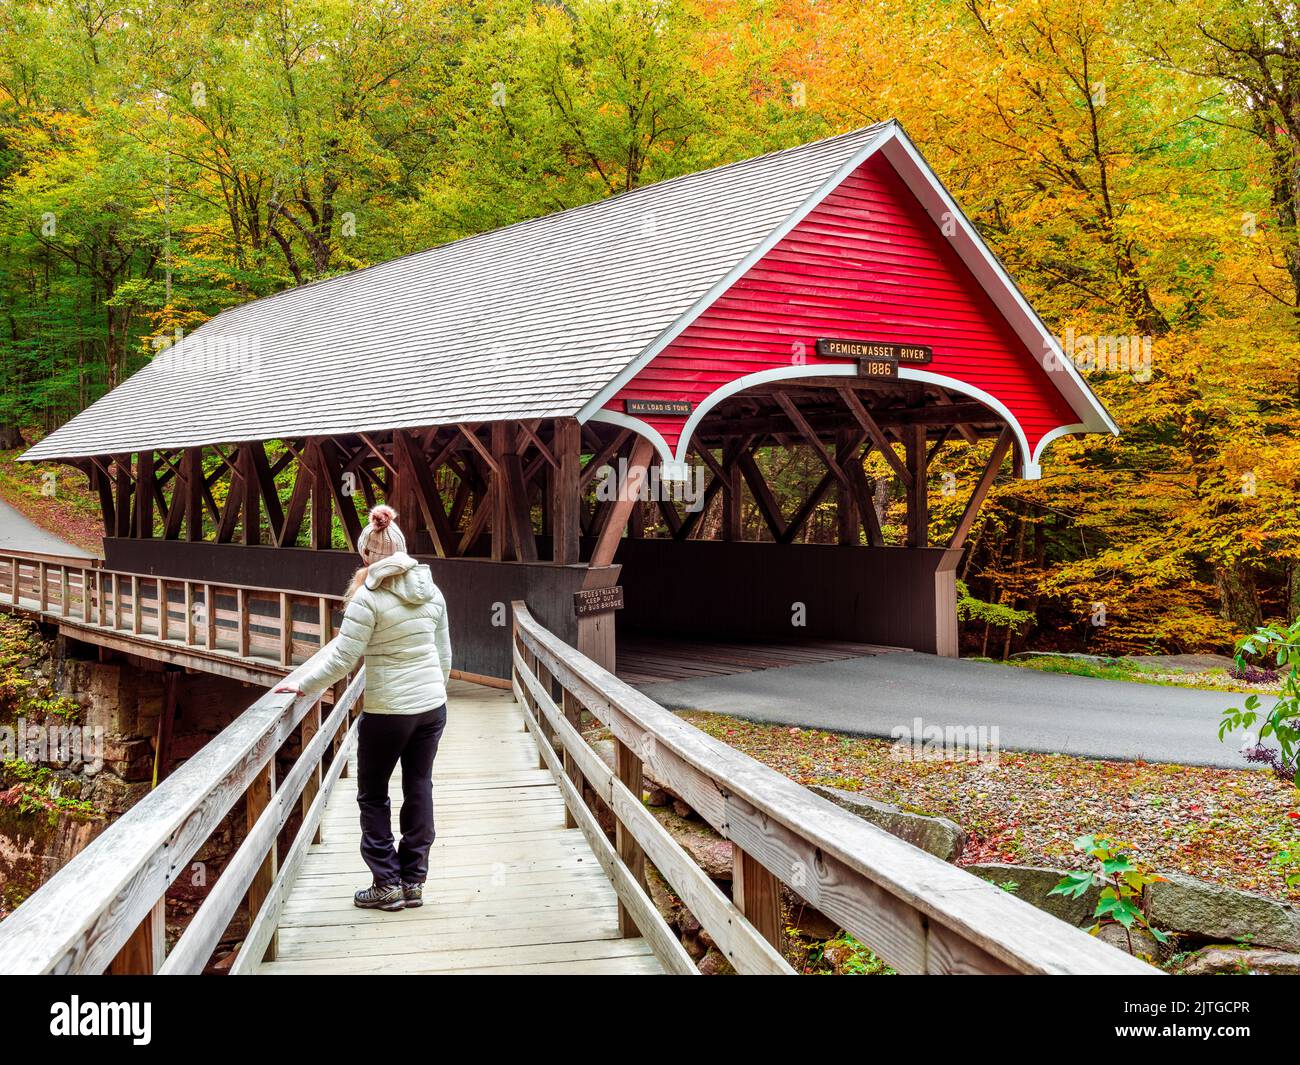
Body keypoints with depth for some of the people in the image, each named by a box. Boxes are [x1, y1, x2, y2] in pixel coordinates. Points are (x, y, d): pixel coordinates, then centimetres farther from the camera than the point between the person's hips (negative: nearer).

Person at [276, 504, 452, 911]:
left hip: (388, 712, -6)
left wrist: (302, 686, -3)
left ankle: (387, 884, 11)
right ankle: (414, 881, 17)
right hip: (432, 707, 6)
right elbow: (444, 656, 10)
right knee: (419, 790, 12)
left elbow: (342, 659, -15)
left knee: (373, 795, 10)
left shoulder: (369, 598, -15)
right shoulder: (431, 592, 4)